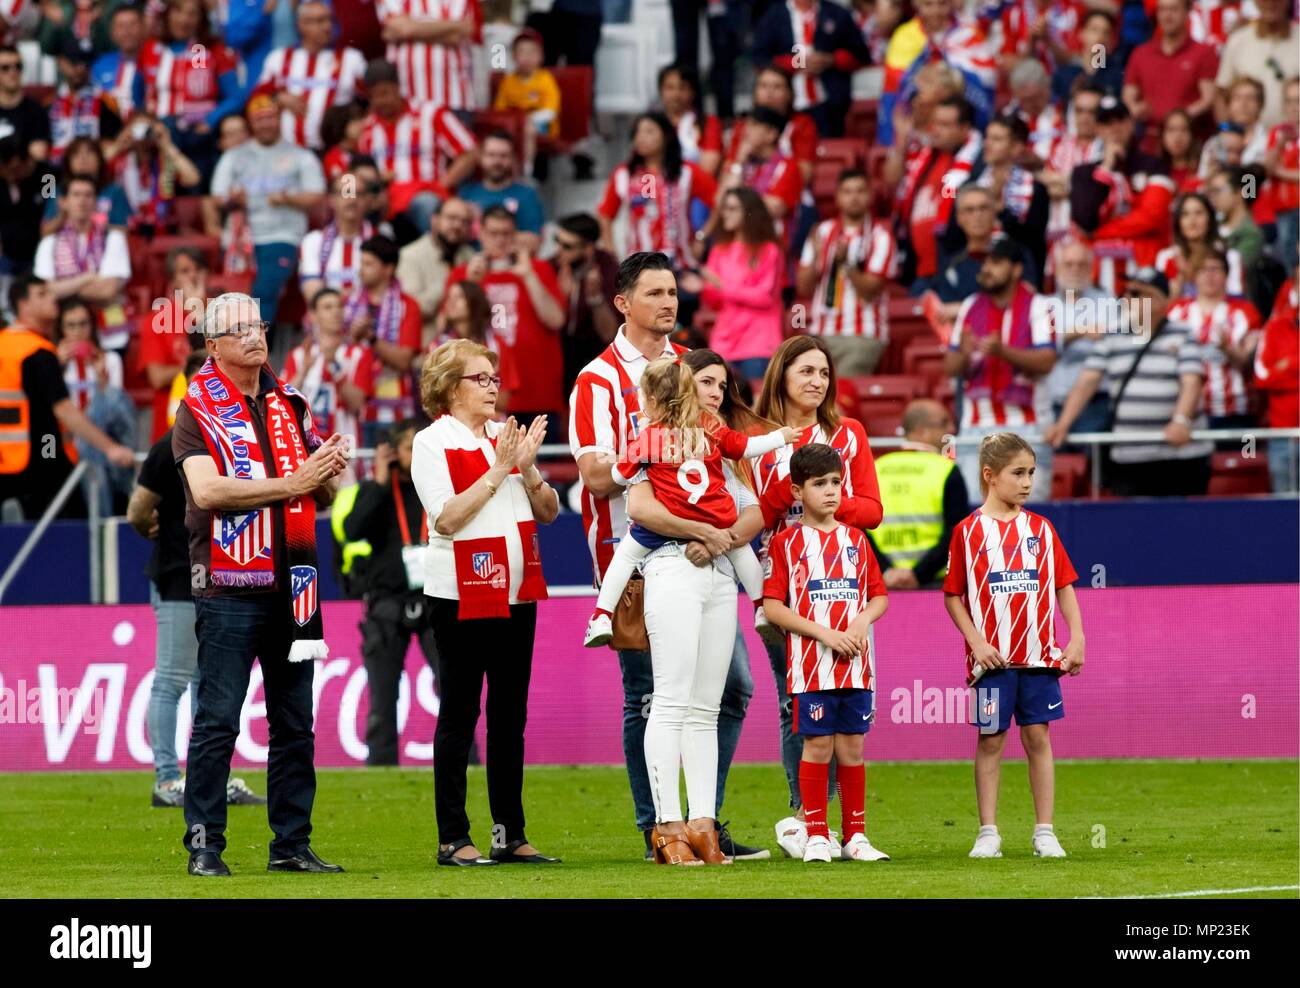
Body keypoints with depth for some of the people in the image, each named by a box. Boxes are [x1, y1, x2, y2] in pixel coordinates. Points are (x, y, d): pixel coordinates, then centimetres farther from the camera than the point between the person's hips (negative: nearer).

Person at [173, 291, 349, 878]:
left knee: (295, 724, 8)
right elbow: (207, 491, -17)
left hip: (292, 587, 6)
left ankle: (292, 844, 14)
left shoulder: (289, 405, 14)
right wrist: (289, 484, -20)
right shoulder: (197, 410, -3)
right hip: (228, 591, -6)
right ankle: (204, 845, -2)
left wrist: (328, 472, -7)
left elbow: (323, 498, 17)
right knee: (217, 721, -6)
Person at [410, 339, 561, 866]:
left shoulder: (507, 436, 12)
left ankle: (511, 836, 12)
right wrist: (498, 471, -15)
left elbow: (549, 512, 10)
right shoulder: (432, 443, -5)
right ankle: (453, 839, 0)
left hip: (516, 593, 6)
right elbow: (448, 517, -16)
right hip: (462, 595, -6)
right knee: (460, 714, -3)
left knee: (510, 714, 8)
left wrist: (527, 467, -7)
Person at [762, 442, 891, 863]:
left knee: (852, 746, 6)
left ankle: (855, 836, 11)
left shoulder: (855, 540, 12)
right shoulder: (786, 543, -1)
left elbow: (879, 597, 15)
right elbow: (773, 607, -7)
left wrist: (860, 623, -7)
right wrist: (824, 633, -14)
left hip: (856, 664, 4)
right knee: (817, 745, -4)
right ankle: (816, 836, 3)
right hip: (811, 665, -4)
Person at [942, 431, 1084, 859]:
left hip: (1039, 654, 2)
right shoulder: (969, 531, -2)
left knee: (1037, 737, 4)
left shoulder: (1040, 528, 6)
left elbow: (1064, 587, 9)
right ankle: (988, 833, 8)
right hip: (992, 658, -2)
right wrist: (976, 642, -10)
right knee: (990, 740, 2)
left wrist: (1077, 638, -1)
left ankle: (1045, 832, 9)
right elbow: (953, 595, 0)